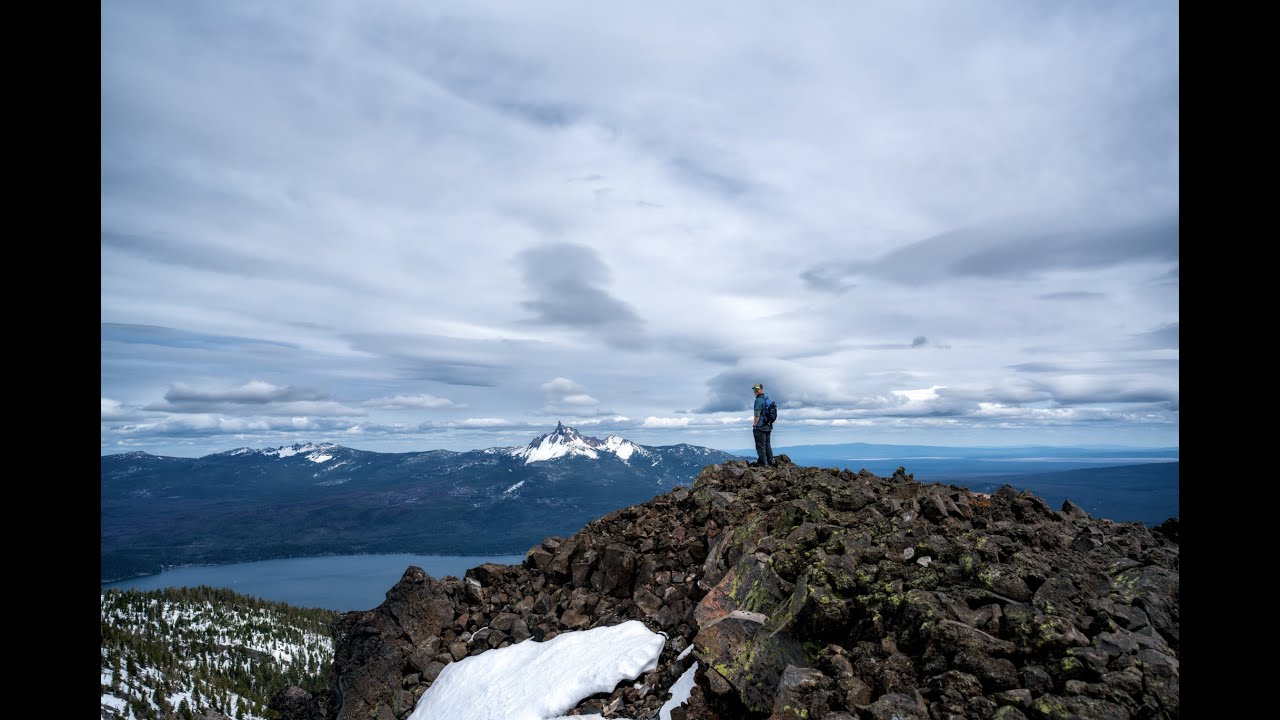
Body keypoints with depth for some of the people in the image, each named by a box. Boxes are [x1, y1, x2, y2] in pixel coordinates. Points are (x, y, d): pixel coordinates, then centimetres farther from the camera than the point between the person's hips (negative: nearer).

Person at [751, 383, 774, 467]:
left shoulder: (759, 400, -15)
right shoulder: (768, 399, 15)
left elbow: (757, 415, -19)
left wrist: (754, 425, -13)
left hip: (760, 427, -9)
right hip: (768, 426, 9)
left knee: (760, 445, -5)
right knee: (767, 444, 15)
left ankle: (762, 462, -4)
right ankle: (770, 461, 19)